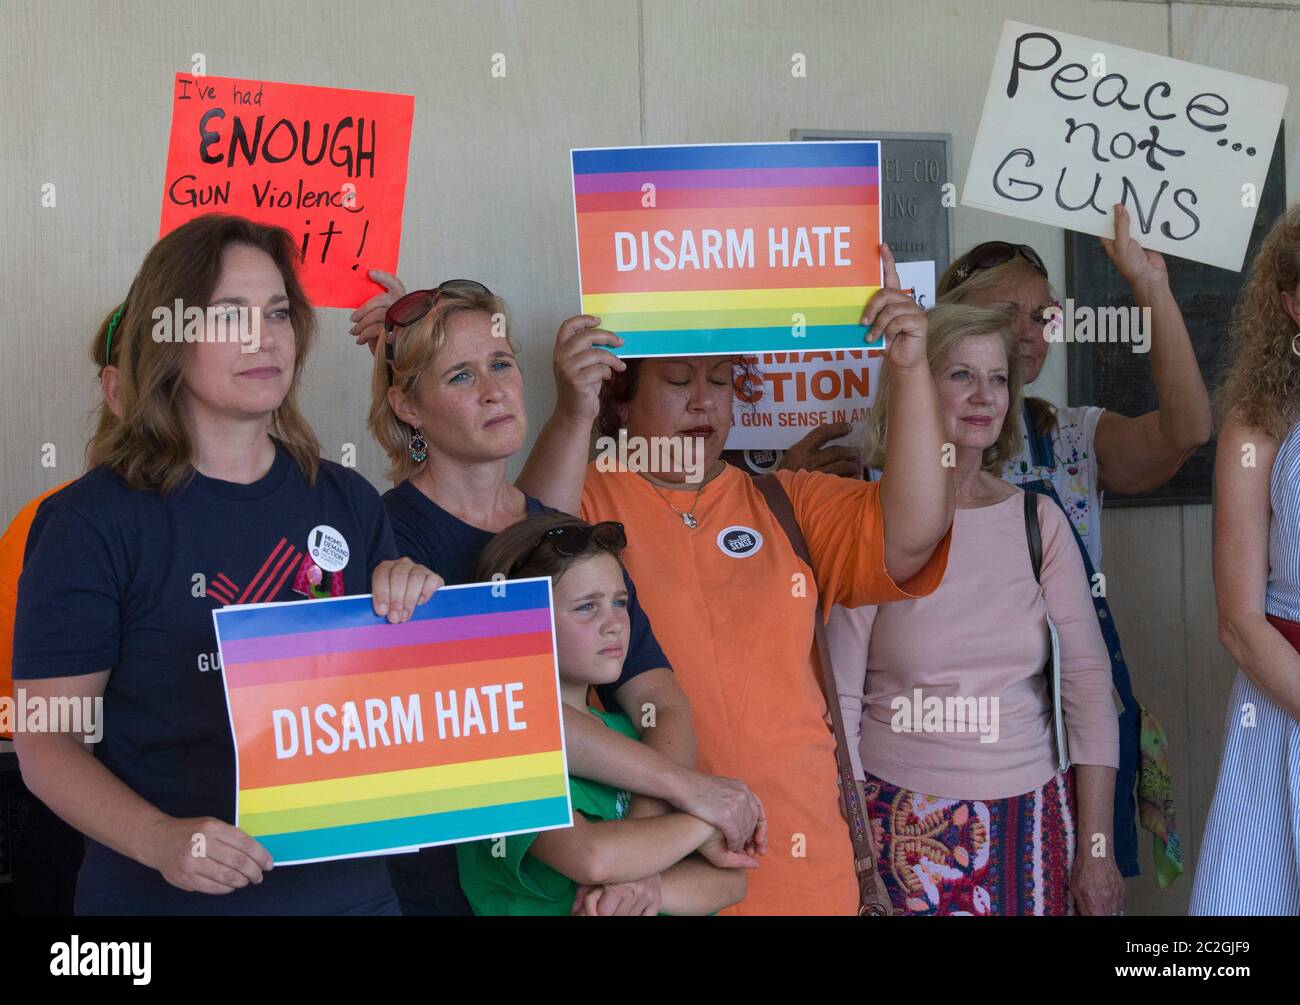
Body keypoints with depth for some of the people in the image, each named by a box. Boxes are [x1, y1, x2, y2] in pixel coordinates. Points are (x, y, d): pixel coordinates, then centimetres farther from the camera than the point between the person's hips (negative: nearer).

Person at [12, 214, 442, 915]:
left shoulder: (347, 501, 4)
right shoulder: (94, 520, -10)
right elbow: (47, 742, -10)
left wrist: (411, 610, -7)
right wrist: (160, 840, -26)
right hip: (164, 897, -4)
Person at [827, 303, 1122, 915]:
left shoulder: (1040, 522, 3)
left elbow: (1087, 682, 1)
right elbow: (838, 702, -5)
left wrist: (1096, 849, -3)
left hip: (1031, 821, 3)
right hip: (902, 824, -3)